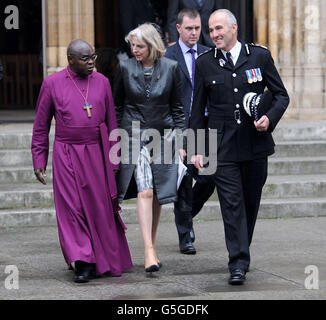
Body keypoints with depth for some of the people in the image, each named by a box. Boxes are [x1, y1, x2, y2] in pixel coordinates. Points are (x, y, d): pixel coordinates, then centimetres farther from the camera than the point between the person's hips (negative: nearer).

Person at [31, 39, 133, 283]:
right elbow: (41, 126, 6)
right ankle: (83, 263, -4)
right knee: (72, 208, -7)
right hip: (67, 155, -2)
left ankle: (108, 261, 19)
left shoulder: (102, 82, 7)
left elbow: (111, 123, 11)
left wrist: (113, 160, 9)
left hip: (97, 153, 2)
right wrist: (39, 161, 2)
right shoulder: (52, 84, 0)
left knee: (101, 207, 5)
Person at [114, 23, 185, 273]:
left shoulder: (171, 68, 1)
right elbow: (117, 106, 8)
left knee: (158, 195, 6)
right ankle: (149, 251, -18)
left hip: (162, 136, 1)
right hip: (134, 137, -1)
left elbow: (178, 108, 7)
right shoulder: (125, 68, 1)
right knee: (145, 192, -14)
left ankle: (152, 245, 20)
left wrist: (179, 140, 3)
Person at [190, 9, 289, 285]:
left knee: (251, 202, 9)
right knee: (232, 204, -8)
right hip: (223, 147, -1)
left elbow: (281, 95, 8)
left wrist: (270, 118, -12)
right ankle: (238, 264, -11)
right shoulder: (205, 63, 4)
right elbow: (198, 108, 9)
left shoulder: (259, 56, 3)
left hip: (255, 143, 1)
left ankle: (241, 254, 26)